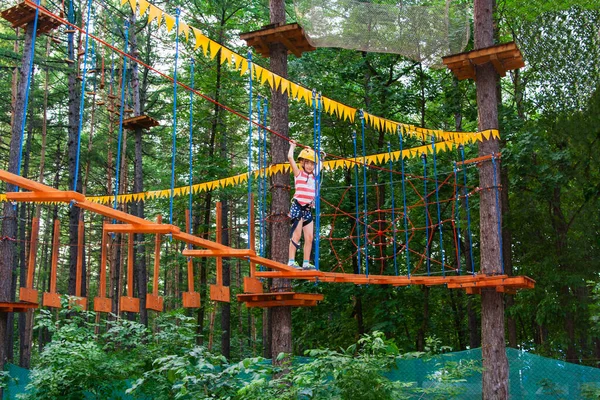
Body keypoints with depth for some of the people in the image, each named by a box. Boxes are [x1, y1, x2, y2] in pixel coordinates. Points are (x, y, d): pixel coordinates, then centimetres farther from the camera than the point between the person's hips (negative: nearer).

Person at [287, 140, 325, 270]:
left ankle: (306, 263, 7)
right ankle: (291, 261, -9)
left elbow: (320, 166, 37)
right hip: (297, 207, -6)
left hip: (308, 209, 6)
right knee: (297, 235, -10)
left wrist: (322, 157, 38)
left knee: (309, 237, 3)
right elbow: (290, 157, -8)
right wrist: (292, 146, 5)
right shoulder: (298, 173, 0)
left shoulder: (314, 176, 15)